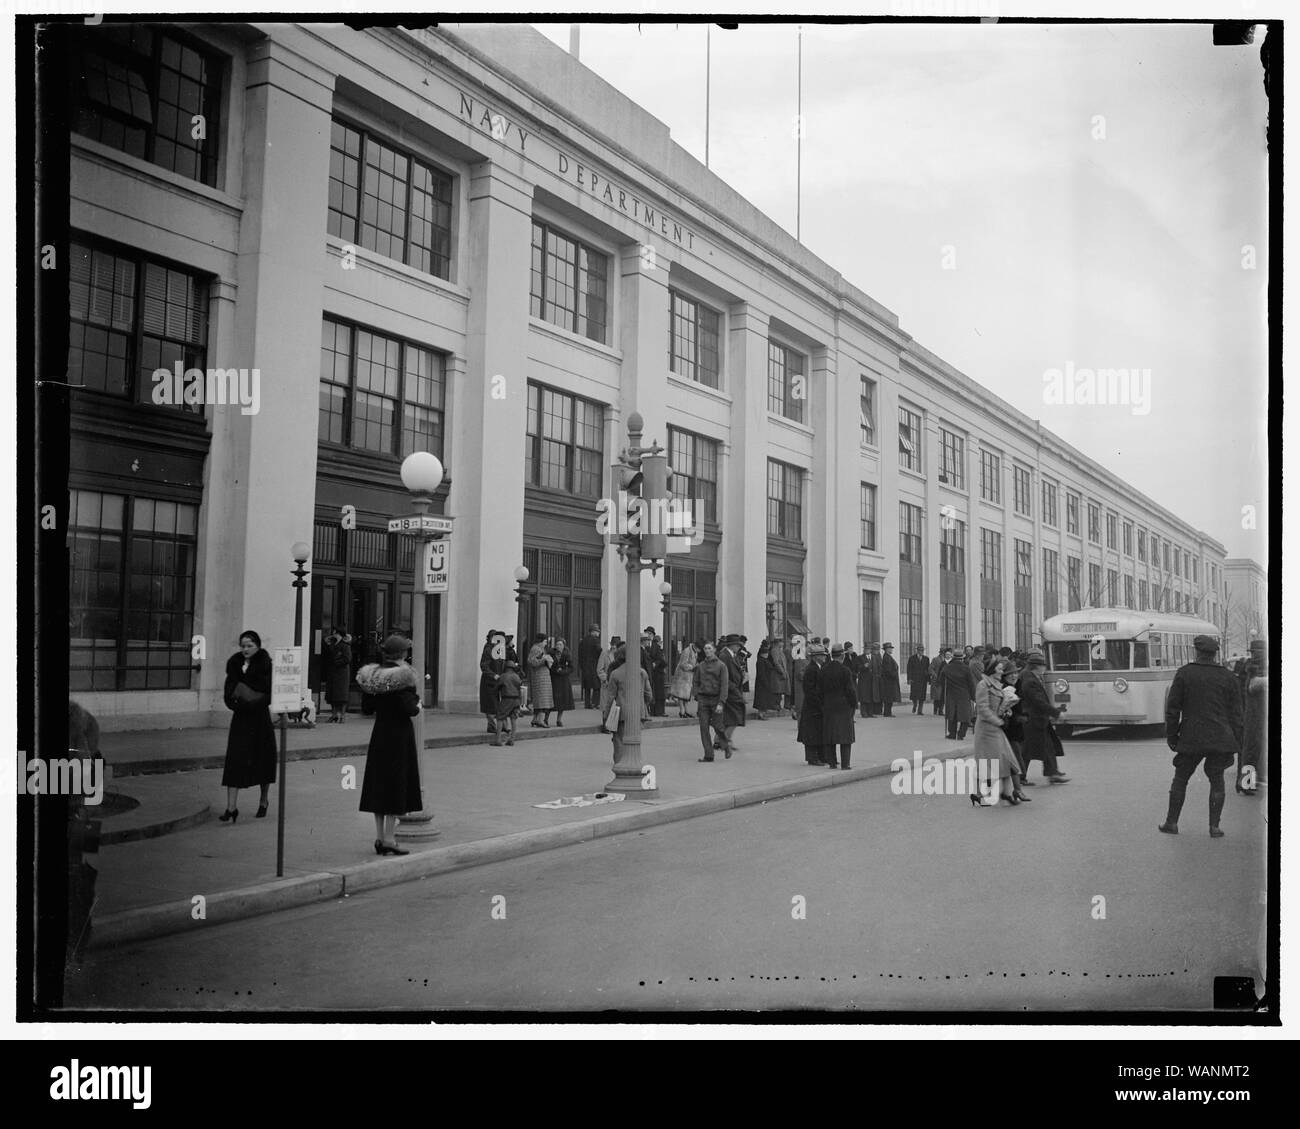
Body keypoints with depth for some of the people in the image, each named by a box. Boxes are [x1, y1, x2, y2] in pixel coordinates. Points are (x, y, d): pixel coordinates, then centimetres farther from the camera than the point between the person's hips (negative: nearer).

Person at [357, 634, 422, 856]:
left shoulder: (370, 676, 3)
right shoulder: (402, 676, -16)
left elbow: (366, 709, 7)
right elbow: (410, 709, -22)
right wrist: (417, 701, -2)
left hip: (379, 734, 6)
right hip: (399, 736, -6)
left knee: (378, 783, 11)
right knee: (397, 785, 0)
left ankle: (380, 837, 16)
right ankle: (388, 839, 0)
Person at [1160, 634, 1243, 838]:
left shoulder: (1184, 674, -2)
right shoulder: (1227, 677, 4)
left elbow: (1172, 708, -2)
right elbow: (1236, 712, 5)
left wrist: (1171, 736, 6)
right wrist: (1235, 742, 11)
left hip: (1191, 738, -1)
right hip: (1221, 739, 1)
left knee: (1180, 779, 10)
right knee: (1217, 781, 9)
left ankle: (1172, 822, 14)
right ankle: (1214, 827, 6)